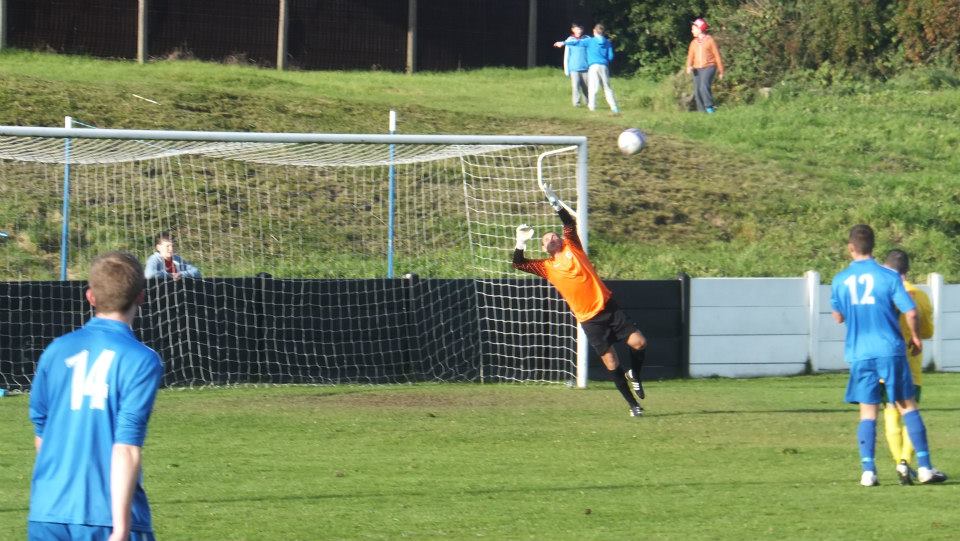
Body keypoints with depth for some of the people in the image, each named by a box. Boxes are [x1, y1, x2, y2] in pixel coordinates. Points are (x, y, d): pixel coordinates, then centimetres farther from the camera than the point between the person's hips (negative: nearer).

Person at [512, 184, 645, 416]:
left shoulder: (571, 248, 7)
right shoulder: (547, 267, 7)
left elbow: (570, 223, -5)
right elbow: (518, 263, 2)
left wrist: (555, 202, -11)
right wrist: (521, 242, -11)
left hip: (608, 307, 0)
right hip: (588, 319, 0)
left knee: (638, 342, -13)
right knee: (611, 362, -5)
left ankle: (634, 376, 17)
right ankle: (634, 404, 6)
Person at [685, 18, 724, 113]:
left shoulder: (710, 40, 0)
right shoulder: (694, 43, 15)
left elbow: (717, 56, 2)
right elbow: (690, 56, 8)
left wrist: (720, 71, 2)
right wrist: (689, 66, -14)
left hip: (709, 67, -6)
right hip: (697, 69, 6)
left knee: (704, 87, -24)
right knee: (697, 91, -1)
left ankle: (710, 108, -19)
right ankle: (702, 112, 4)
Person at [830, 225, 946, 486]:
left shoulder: (840, 281, 3)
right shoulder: (888, 276, -5)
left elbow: (838, 317, 15)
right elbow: (910, 311, -7)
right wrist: (915, 337, 10)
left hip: (859, 354, 2)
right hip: (890, 351, -2)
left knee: (867, 412, 6)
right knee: (908, 406, 5)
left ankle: (868, 470, -3)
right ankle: (924, 467, 2)